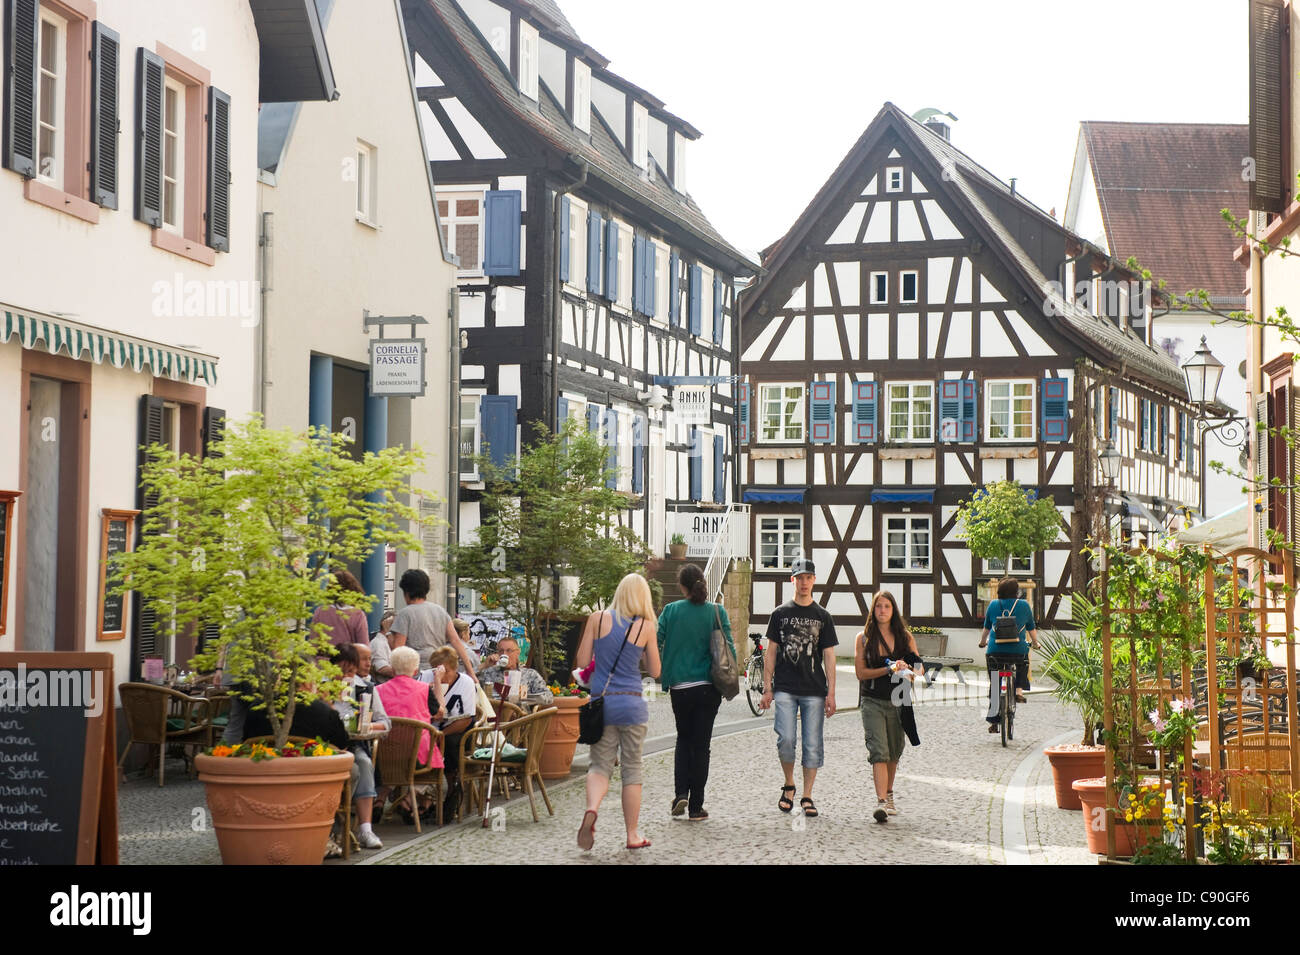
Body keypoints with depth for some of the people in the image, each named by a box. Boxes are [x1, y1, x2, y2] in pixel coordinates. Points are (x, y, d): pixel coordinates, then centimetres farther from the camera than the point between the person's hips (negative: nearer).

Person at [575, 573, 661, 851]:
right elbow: (655, 671, 6)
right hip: (632, 703, -1)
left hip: (601, 702, 1)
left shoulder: (598, 619, 0)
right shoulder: (645, 627, -2)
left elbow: (582, 660, 2)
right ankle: (633, 835, 14)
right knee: (632, 769, 9)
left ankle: (591, 809, -22)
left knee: (600, 766, 8)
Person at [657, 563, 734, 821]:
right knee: (700, 744, 7)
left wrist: (660, 676, 7)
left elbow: (655, 643, -7)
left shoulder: (671, 610, -5)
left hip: (679, 687, 0)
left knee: (684, 739, 20)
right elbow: (728, 648, -5)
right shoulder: (717, 612, -4)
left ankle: (681, 794, 3)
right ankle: (696, 807, 8)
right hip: (708, 688, 0)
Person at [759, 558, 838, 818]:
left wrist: (831, 693, 0)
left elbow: (829, 657, 7)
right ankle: (788, 786, 9)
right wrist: (767, 689, 1)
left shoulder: (822, 616, 9)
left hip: (814, 691, 1)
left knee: (813, 745, -1)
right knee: (786, 740, -13)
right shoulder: (780, 614, 8)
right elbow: (771, 653, 9)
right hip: (785, 690, -1)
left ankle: (807, 796, 7)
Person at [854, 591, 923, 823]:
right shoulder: (863, 638, 1)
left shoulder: (905, 636, 7)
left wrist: (911, 673, -18)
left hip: (898, 702, 3)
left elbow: (920, 668, 5)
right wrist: (889, 670, -17)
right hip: (873, 702, -3)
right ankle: (881, 802, -23)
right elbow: (861, 673, -6)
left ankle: (888, 794, 36)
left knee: (894, 752, 15)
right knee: (879, 752, -16)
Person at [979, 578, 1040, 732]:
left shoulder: (993, 604, 9)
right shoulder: (1024, 605, 5)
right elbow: (1032, 628, 15)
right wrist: (1035, 643, 33)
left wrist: (982, 641, 38)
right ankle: (1019, 690, 17)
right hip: (1018, 649, -1)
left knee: (994, 686, 9)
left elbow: (986, 627, 20)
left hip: (995, 649, 1)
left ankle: (994, 720, 5)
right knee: (1024, 662, 34)